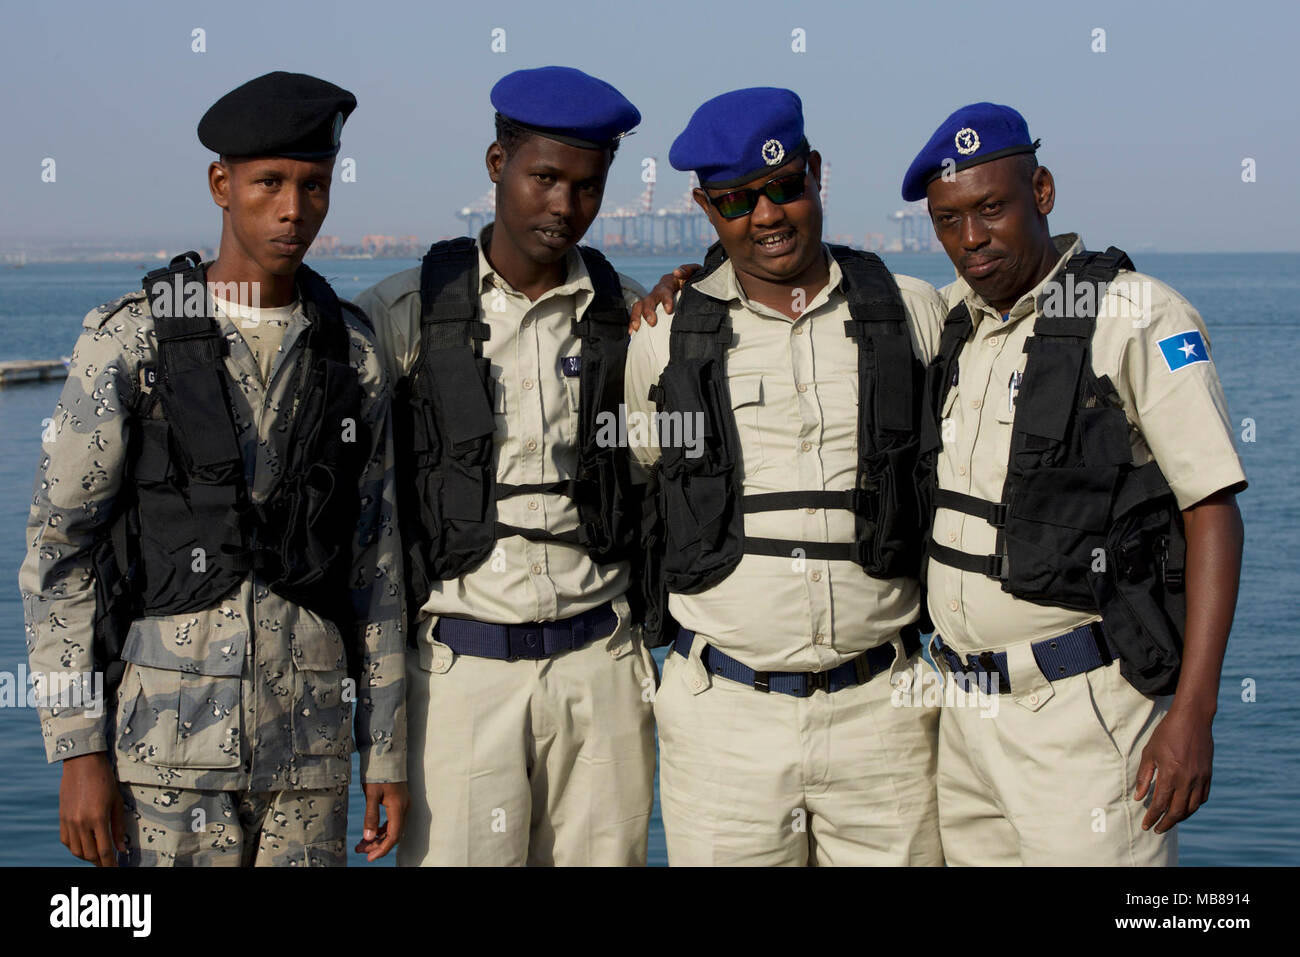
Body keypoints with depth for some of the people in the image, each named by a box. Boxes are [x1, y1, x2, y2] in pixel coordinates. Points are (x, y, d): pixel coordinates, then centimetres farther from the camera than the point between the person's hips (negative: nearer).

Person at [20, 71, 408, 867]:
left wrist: (388, 747, 7)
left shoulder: (353, 353, 5)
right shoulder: (129, 340, -6)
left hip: (308, 735, 3)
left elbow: (376, 559, 8)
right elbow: (58, 547, -5)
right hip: (171, 730, -3)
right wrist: (79, 749, -11)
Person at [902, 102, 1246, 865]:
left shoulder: (1138, 316, -9)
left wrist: (1192, 714, -18)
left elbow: (1214, 511, -12)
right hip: (968, 707, 7)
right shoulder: (953, 318, 11)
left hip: (1082, 707, -6)